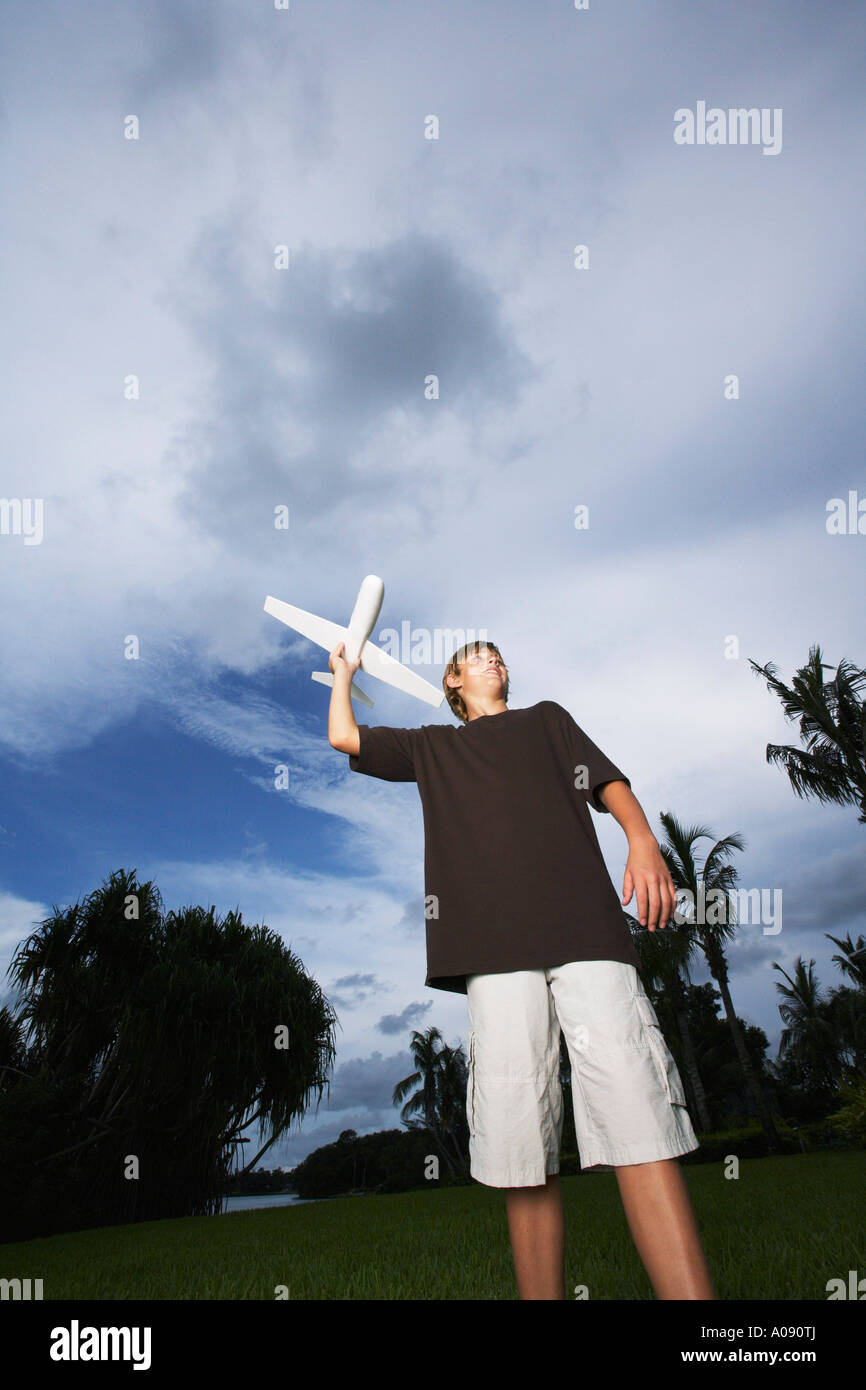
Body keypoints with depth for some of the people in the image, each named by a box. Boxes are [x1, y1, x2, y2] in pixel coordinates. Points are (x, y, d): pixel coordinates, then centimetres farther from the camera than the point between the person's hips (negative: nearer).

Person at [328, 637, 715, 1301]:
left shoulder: (548, 719, 29)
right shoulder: (432, 746, 29)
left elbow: (609, 782, 17)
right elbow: (344, 736, 28)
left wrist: (643, 839, -2)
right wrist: (344, 672, 42)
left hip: (585, 922, 0)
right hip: (496, 940, 1)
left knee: (634, 1108, -12)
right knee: (518, 1133, -6)